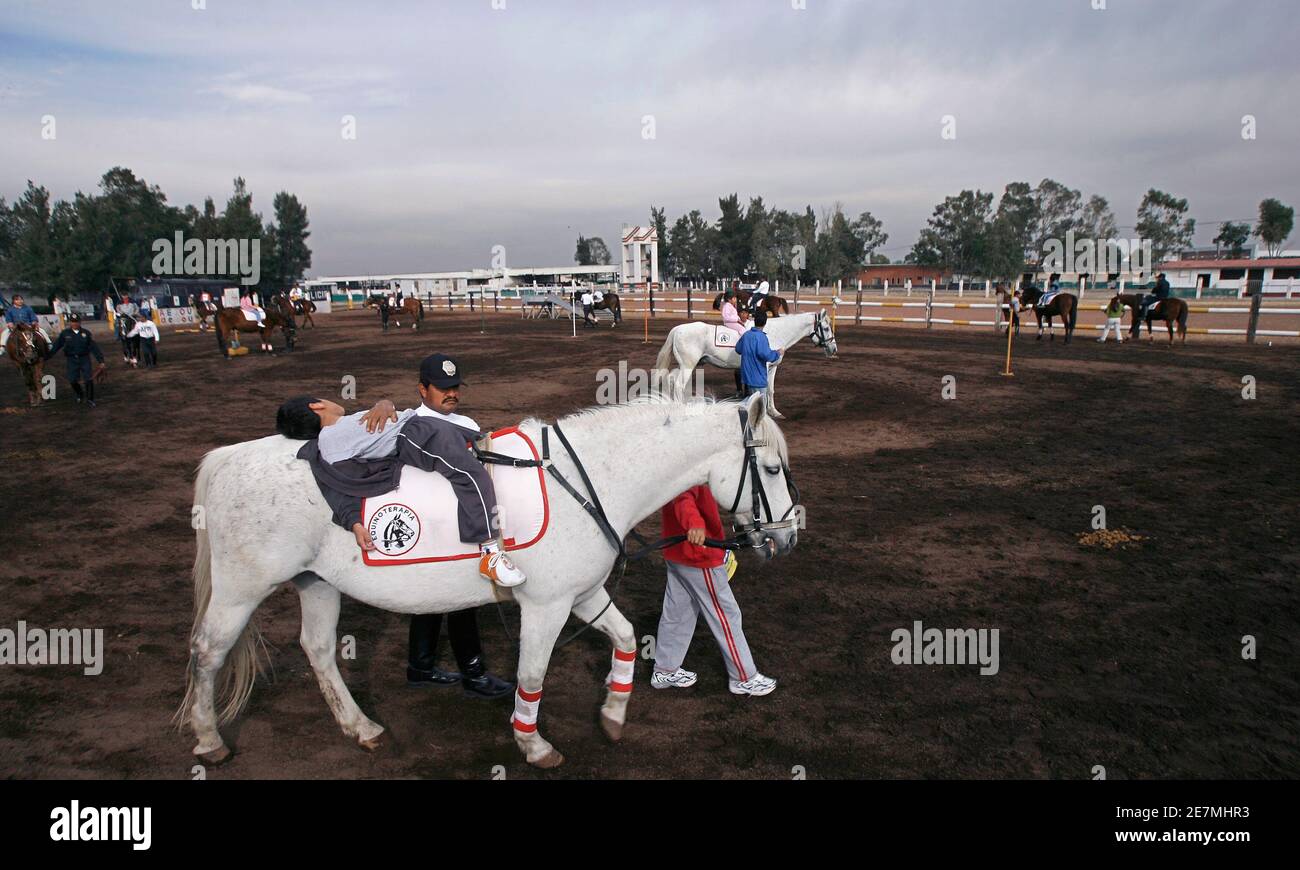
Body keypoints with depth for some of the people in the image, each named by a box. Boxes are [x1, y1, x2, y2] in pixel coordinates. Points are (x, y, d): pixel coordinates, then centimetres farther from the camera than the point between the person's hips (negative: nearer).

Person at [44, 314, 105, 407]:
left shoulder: (86, 333, 2)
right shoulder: (65, 334, 3)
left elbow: (94, 348, 1)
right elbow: (55, 347, 6)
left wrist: (101, 360, -2)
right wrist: (46, 357, 3)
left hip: (84, 358, -1)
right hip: (72, 360, 1)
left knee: (88, 379, -7)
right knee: (73, 380, 1)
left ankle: (89, 400, 6)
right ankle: (80, 395, 30)